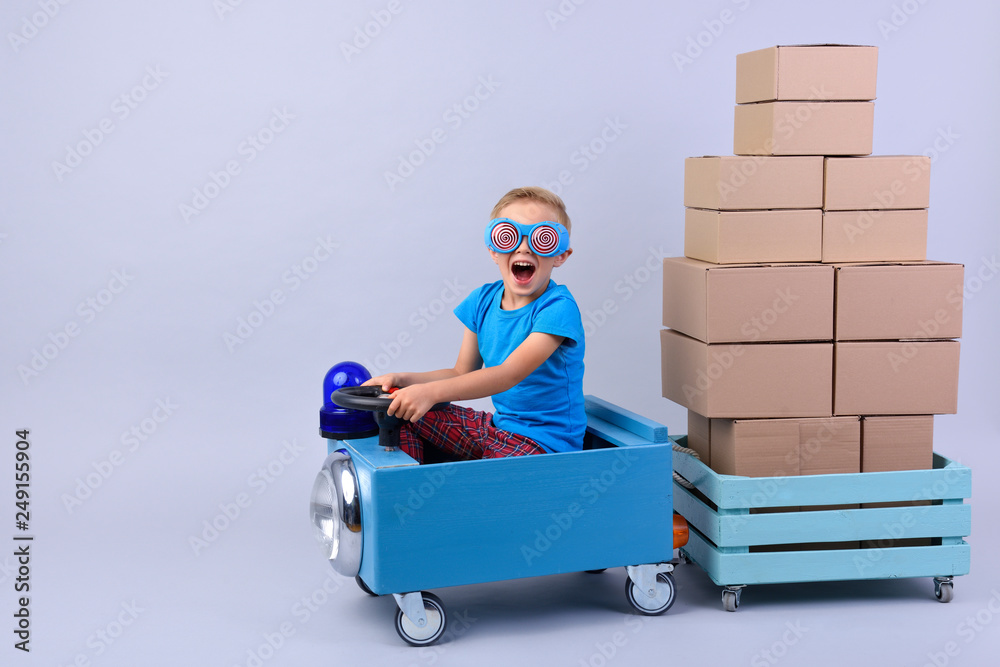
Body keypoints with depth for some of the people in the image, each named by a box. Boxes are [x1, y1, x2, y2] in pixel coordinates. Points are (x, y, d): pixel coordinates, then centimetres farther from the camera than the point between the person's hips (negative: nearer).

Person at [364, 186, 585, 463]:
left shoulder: (558, 307, -19)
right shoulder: (483, 301, 4)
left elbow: (509, 375, -29)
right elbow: (463, 374, 12)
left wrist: (431, 392, -39)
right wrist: (404, 380, -4)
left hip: (545, 439, -7)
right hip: (497, 425, 7)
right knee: (402, 416, 1)